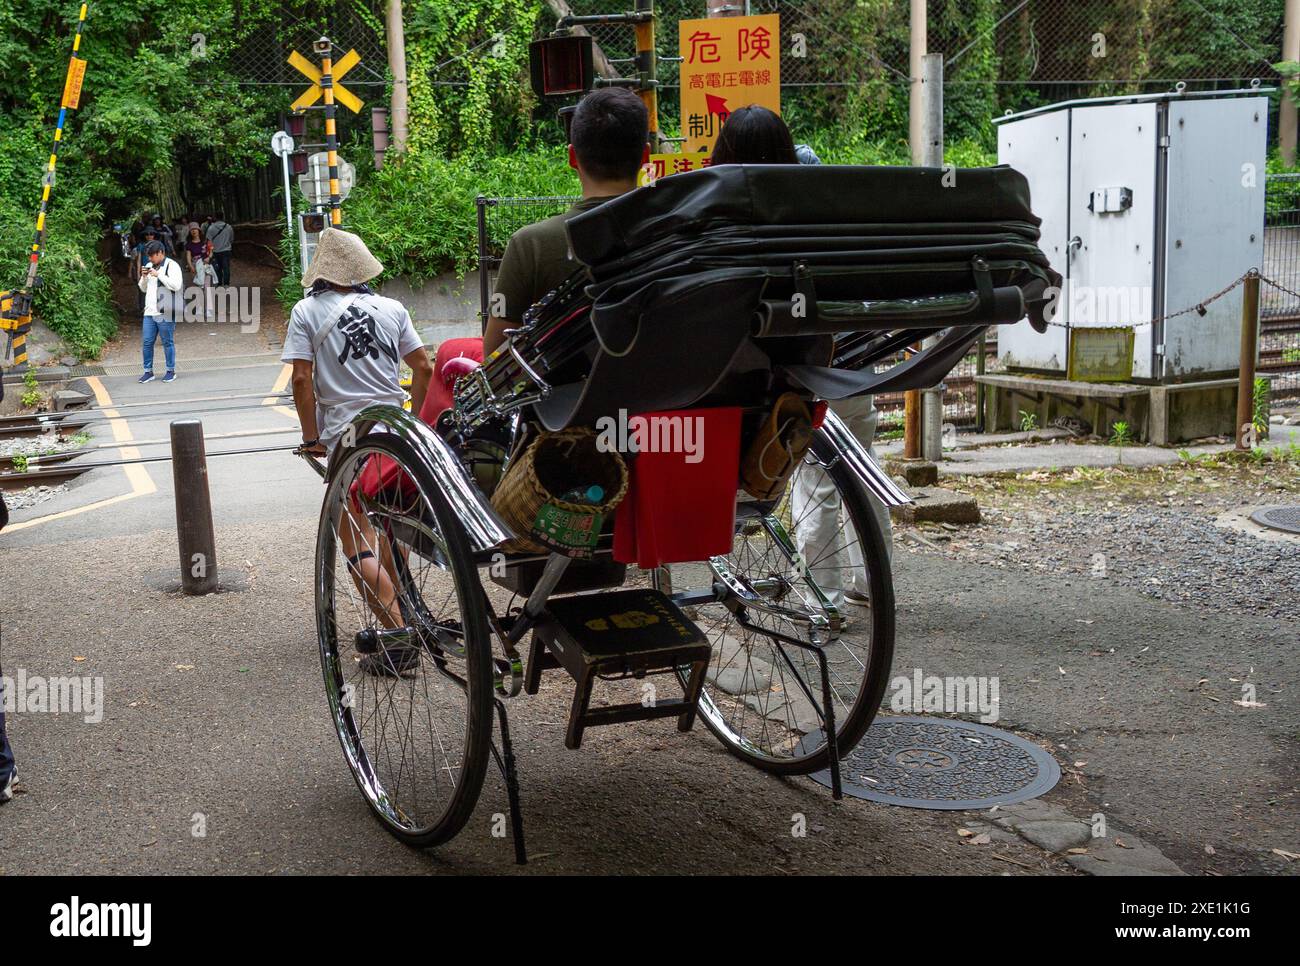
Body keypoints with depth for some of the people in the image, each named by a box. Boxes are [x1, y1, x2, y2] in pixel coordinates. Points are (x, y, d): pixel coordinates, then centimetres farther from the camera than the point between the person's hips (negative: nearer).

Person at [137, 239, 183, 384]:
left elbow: (176, 285, -18)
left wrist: (159, 275, -17)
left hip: (165, 313, -7)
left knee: (168, 342, 2)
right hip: (149, 312, 7)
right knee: (146, 342, 5)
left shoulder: (172, 266, -5)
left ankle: (171, 371, 12)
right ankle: (148, 371, 13)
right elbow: (143, 288, 23)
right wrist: (143, 277, 3)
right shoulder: (149, 267, 16)